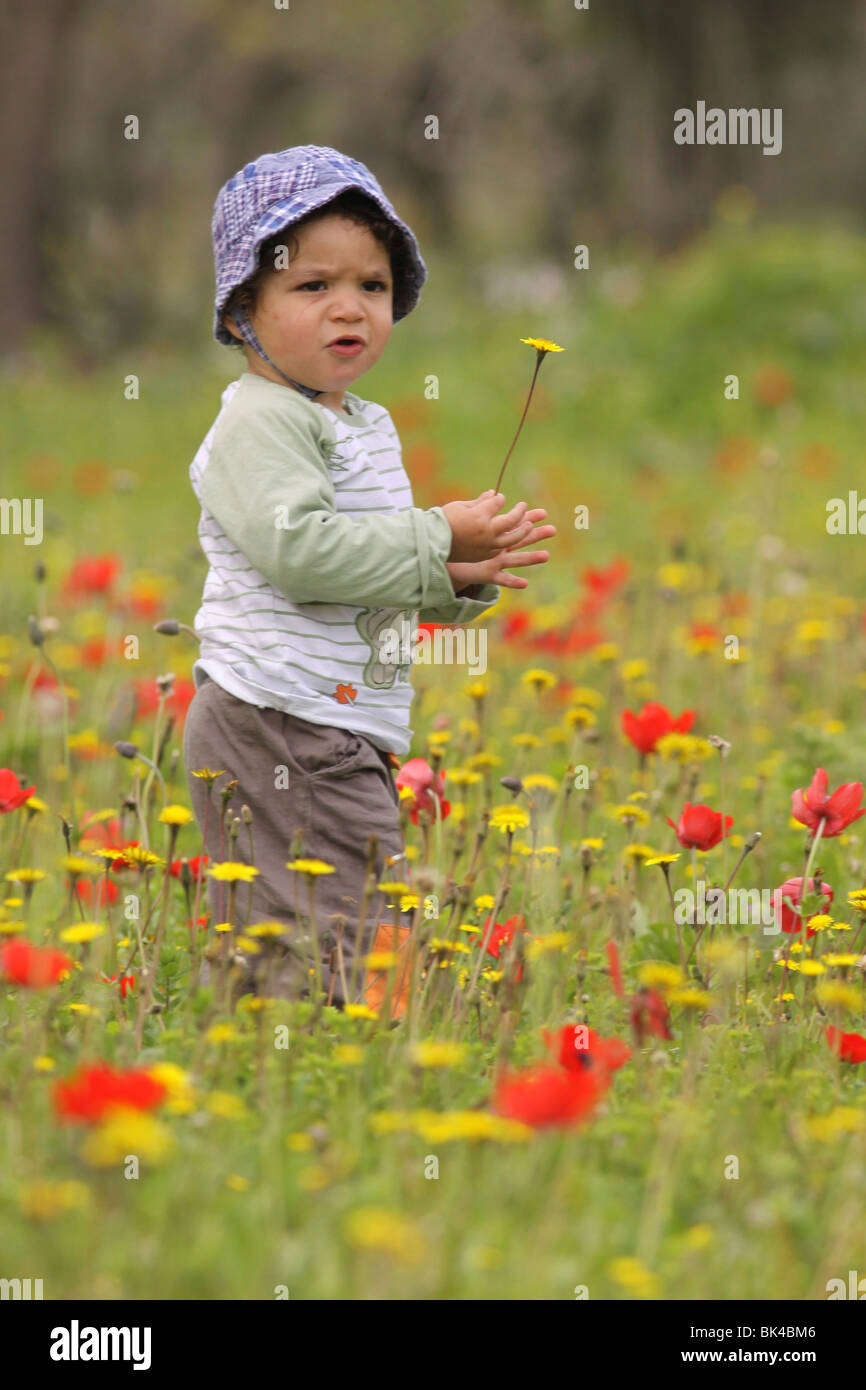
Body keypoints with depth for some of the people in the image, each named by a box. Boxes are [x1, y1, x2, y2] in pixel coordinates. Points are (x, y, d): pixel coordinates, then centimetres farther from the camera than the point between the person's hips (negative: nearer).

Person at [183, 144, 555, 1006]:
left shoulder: (370, 428, 18)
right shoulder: (259, 424, -11)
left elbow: (396, 585, 27)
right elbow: (299, 547, -26)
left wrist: (464, 580, 5)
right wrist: (440, 539, -18)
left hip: (352, 739, 9)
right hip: (276, 732, -9)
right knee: (307, 964, -12)